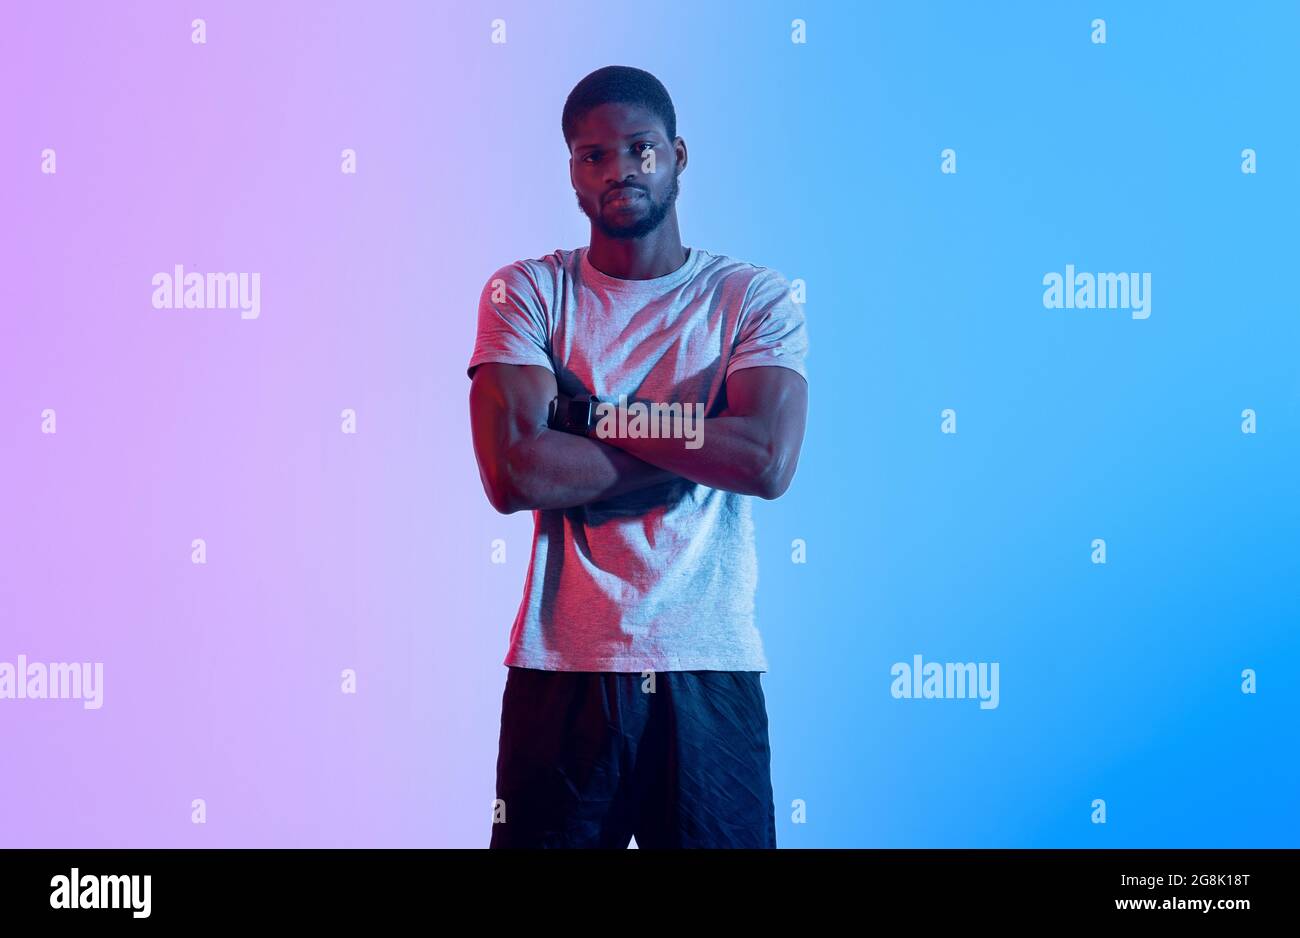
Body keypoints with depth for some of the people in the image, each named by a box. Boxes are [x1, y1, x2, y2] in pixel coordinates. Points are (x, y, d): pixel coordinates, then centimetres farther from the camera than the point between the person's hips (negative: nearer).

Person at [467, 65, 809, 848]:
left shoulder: (755, 297, 3)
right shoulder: (525, 293, 2)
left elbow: (769, 460, -14)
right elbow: (513, 473, -13)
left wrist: (593, 418, -11)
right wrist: (692, 444, -10)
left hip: (713, 671, 0)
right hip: (563, 671, 0)